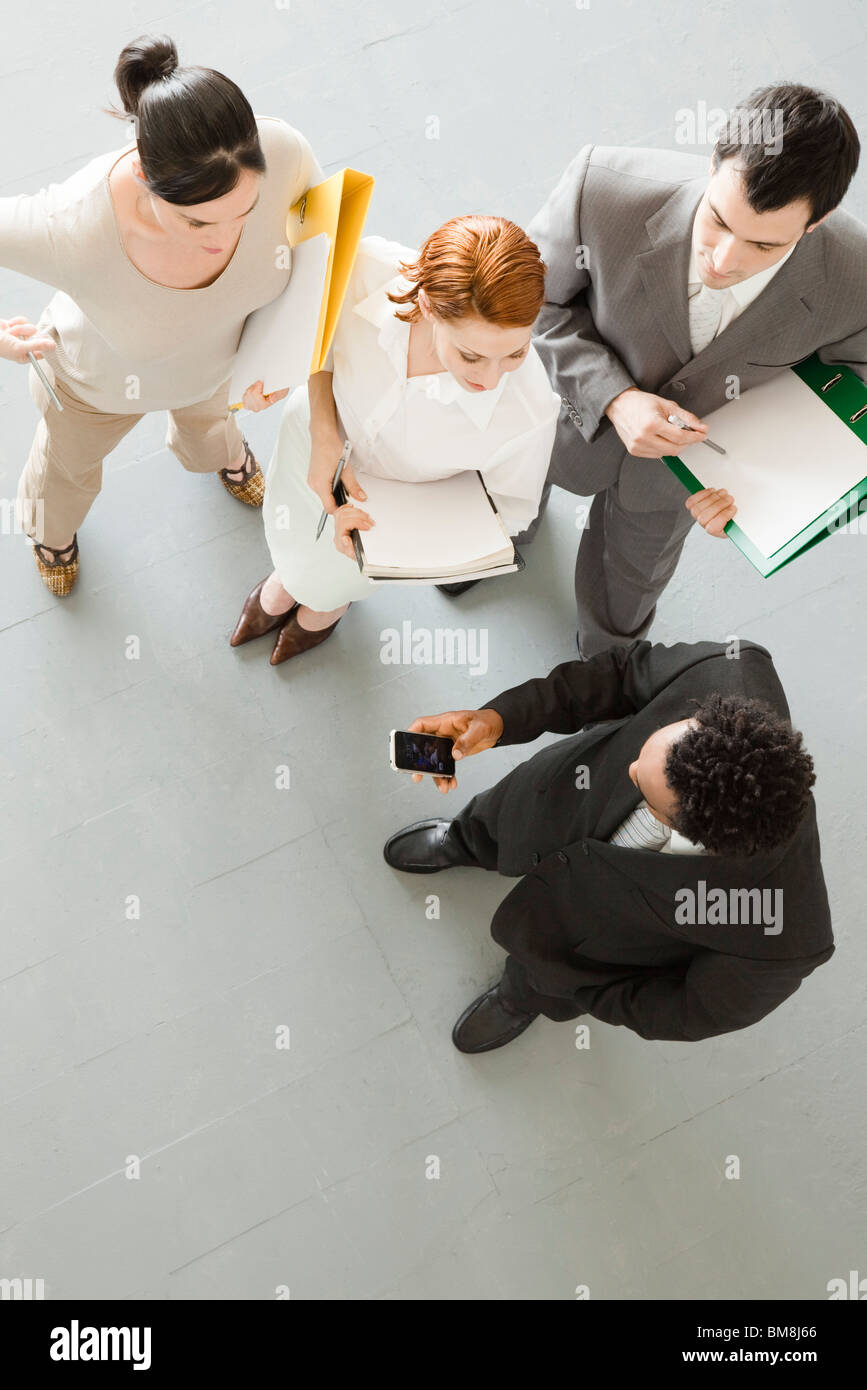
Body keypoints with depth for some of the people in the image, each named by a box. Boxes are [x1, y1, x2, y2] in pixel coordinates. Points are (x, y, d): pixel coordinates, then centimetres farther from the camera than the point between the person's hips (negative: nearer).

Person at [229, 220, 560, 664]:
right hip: (318, 428, 1)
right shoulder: (368, 268, -40)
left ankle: (331, 598, 74)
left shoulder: (526, 412, -43)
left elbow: (511, 509, -23)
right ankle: (285, 583, 75)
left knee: (332, 578, 33)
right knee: (291, 544, 35)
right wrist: (323, 435, -30)